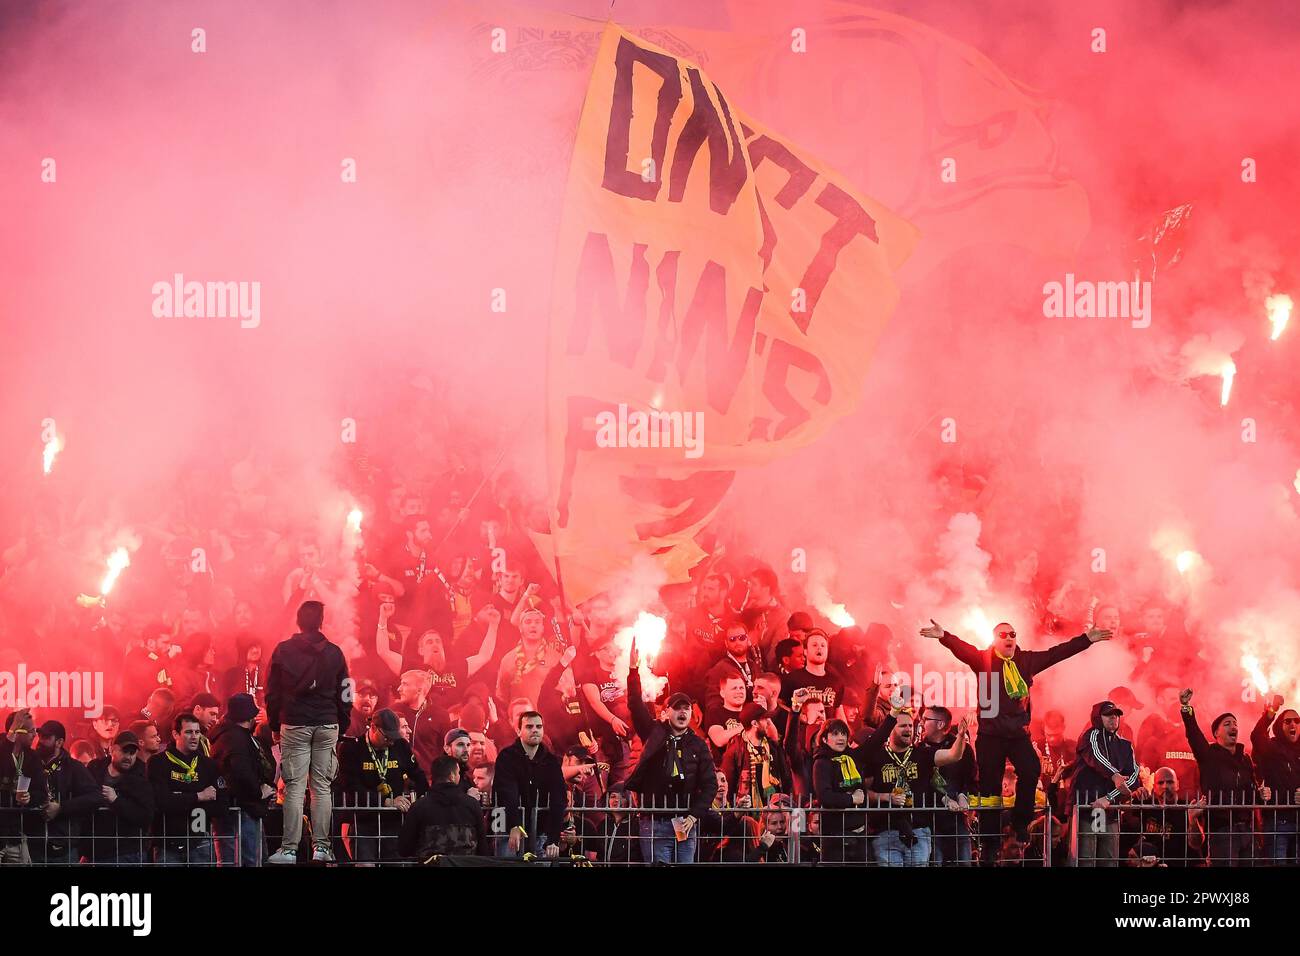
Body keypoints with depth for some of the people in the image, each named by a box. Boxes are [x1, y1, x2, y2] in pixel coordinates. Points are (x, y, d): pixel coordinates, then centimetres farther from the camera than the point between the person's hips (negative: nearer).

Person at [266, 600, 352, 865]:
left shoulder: (283, 651, 2)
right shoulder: (334, 653, 5)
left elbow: (272, 693, 5)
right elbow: (344, 694, 7)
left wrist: (274, 725, 13)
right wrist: (342, 726, 15)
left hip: (294, 725, -1)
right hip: (327, 726, 1)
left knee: (294, 787, -3)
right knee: (322, 786, 5)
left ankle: (289, 849, -6)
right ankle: (321, 846, 2)